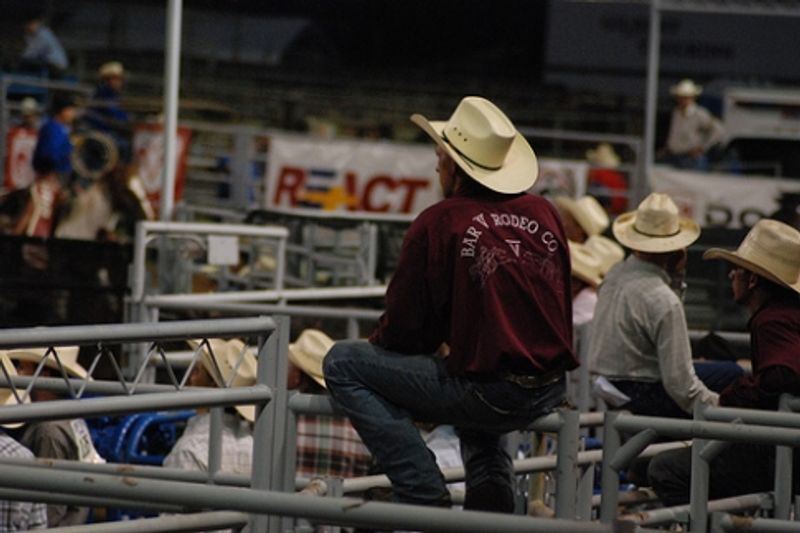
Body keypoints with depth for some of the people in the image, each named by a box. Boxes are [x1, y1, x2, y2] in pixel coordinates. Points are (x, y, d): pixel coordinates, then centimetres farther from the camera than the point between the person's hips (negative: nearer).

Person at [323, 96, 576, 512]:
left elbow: (403, 325, -4)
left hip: (491, 392, -7)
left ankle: (425, 494, -3)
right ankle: (491, 481, 26)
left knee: (342, 363, 3)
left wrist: (377, 342, 20)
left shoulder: (439, 223, -8)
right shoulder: (545, 214, 8)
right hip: (551, 391, 7)